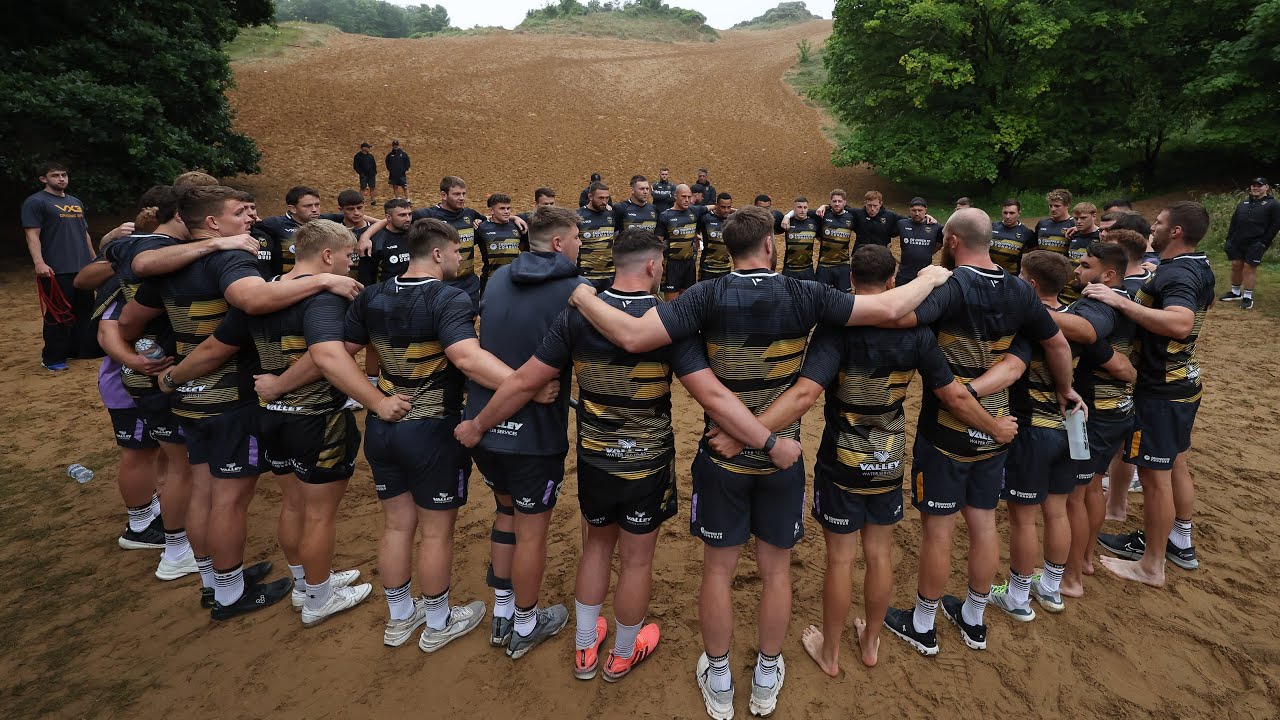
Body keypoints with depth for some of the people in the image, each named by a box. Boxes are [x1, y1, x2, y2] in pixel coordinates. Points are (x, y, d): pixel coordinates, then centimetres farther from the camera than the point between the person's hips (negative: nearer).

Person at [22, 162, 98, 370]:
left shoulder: (76, 202, 18)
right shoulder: (35, 202, -3)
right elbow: (32, 235, -11)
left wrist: (95, 259, 22)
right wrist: (39, 263, -22)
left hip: (84, 268, 7)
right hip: (57, 270, -7)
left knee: (84, 310, 11)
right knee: (58, 314, -5)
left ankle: (81, 349, 22)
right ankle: (52, 357, 3)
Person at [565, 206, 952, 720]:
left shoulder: (709, 296, -15)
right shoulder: (803, 296, -11)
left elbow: (633, 336, -24)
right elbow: (888, 308, -11)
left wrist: (581, 296, -9)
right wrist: (930, 278, 10)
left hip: (722, 459, -1)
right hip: (781, 459, 1)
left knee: (718, 571, 15)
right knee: (776, 571, 18)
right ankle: (767, 679, 36)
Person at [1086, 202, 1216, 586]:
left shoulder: (1177, 274, -23)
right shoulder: (1199, 267, 8)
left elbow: (1180, 323, -42)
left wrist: (1120, 301, -41)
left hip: (1160, 390, -10)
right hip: (1184, 381, 10)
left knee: (1154, 474, 0)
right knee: (1175, 464, 22)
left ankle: (1151, 566, 12)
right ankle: (1181, 542, 38)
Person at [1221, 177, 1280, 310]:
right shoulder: (1243, 203, 14)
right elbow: (1233, 222, 15)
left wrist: (1264, 242, -11)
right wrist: (1229, 239, 8)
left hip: (1255, 244, -5)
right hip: (1237, 242, 5)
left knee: (1249, 268, -4)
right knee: (1236, 266, 8)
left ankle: (1248, 297, 3)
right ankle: (1235, 293, 22)